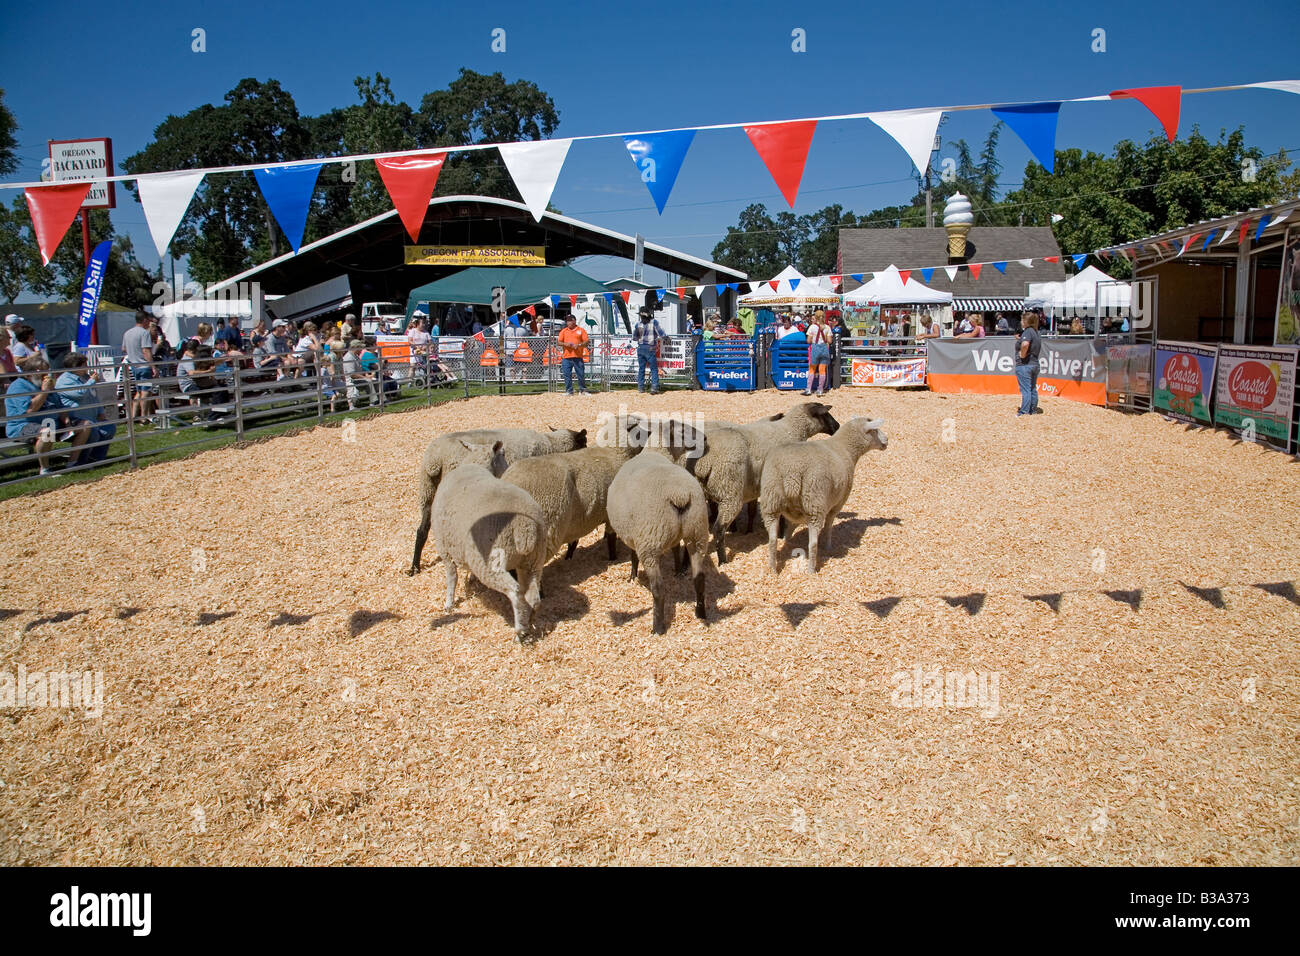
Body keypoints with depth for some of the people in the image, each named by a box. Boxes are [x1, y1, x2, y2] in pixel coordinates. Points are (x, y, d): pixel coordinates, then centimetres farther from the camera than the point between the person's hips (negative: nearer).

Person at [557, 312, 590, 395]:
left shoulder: (581, 330, 7)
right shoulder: (563, 331, 14)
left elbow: (586, 342, 2)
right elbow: (559, 342, 9)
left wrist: (579, 345, -15)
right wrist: (565, 344, -11)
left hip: (578, 357, -2)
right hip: (566, 357, 2)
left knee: (581, 374, -1)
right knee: (567, 375, 0)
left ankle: (583, 390, 11)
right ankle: (569, 391, 9)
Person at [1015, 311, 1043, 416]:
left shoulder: (1028, 331, -15)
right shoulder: (1036, 332, 13)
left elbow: (1025, 344, -34)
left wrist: (1022, 354, -20)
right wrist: (1020, 339, 20)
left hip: (1024, 364, -9)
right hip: (1035, 363, 9)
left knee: (1025, 389, -8)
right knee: (1033, 389, 16)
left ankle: (1024, 411, -8)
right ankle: (1033, 410, 22)